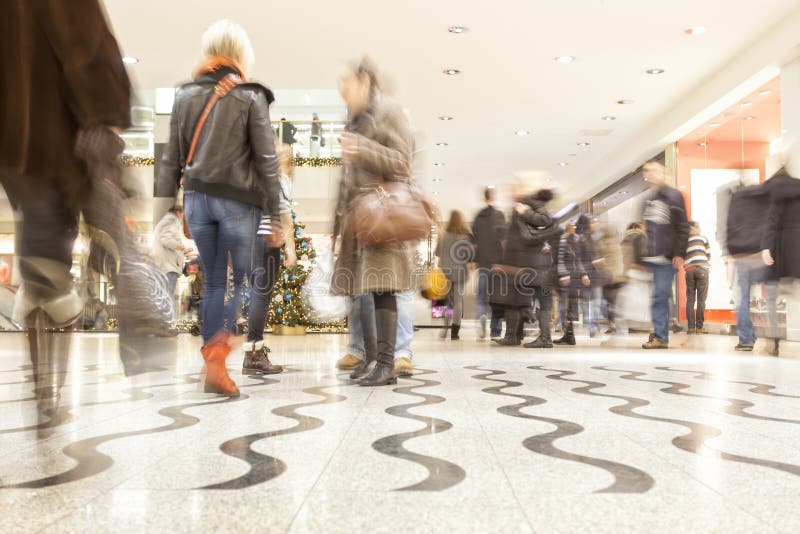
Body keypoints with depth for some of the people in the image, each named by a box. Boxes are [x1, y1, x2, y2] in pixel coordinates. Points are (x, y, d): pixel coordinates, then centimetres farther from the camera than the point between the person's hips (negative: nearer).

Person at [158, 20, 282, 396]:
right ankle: (217, 355, -11)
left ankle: (212, 364, 17)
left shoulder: (185, 95, 9)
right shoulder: (251, 98, -3)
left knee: (213, 283, 13)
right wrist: (274, 216, -3)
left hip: (197, 198, 4)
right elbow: (266, 160, -6)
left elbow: (172, 158, 10)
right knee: (243, 280, 5)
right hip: (237, 200, -4)